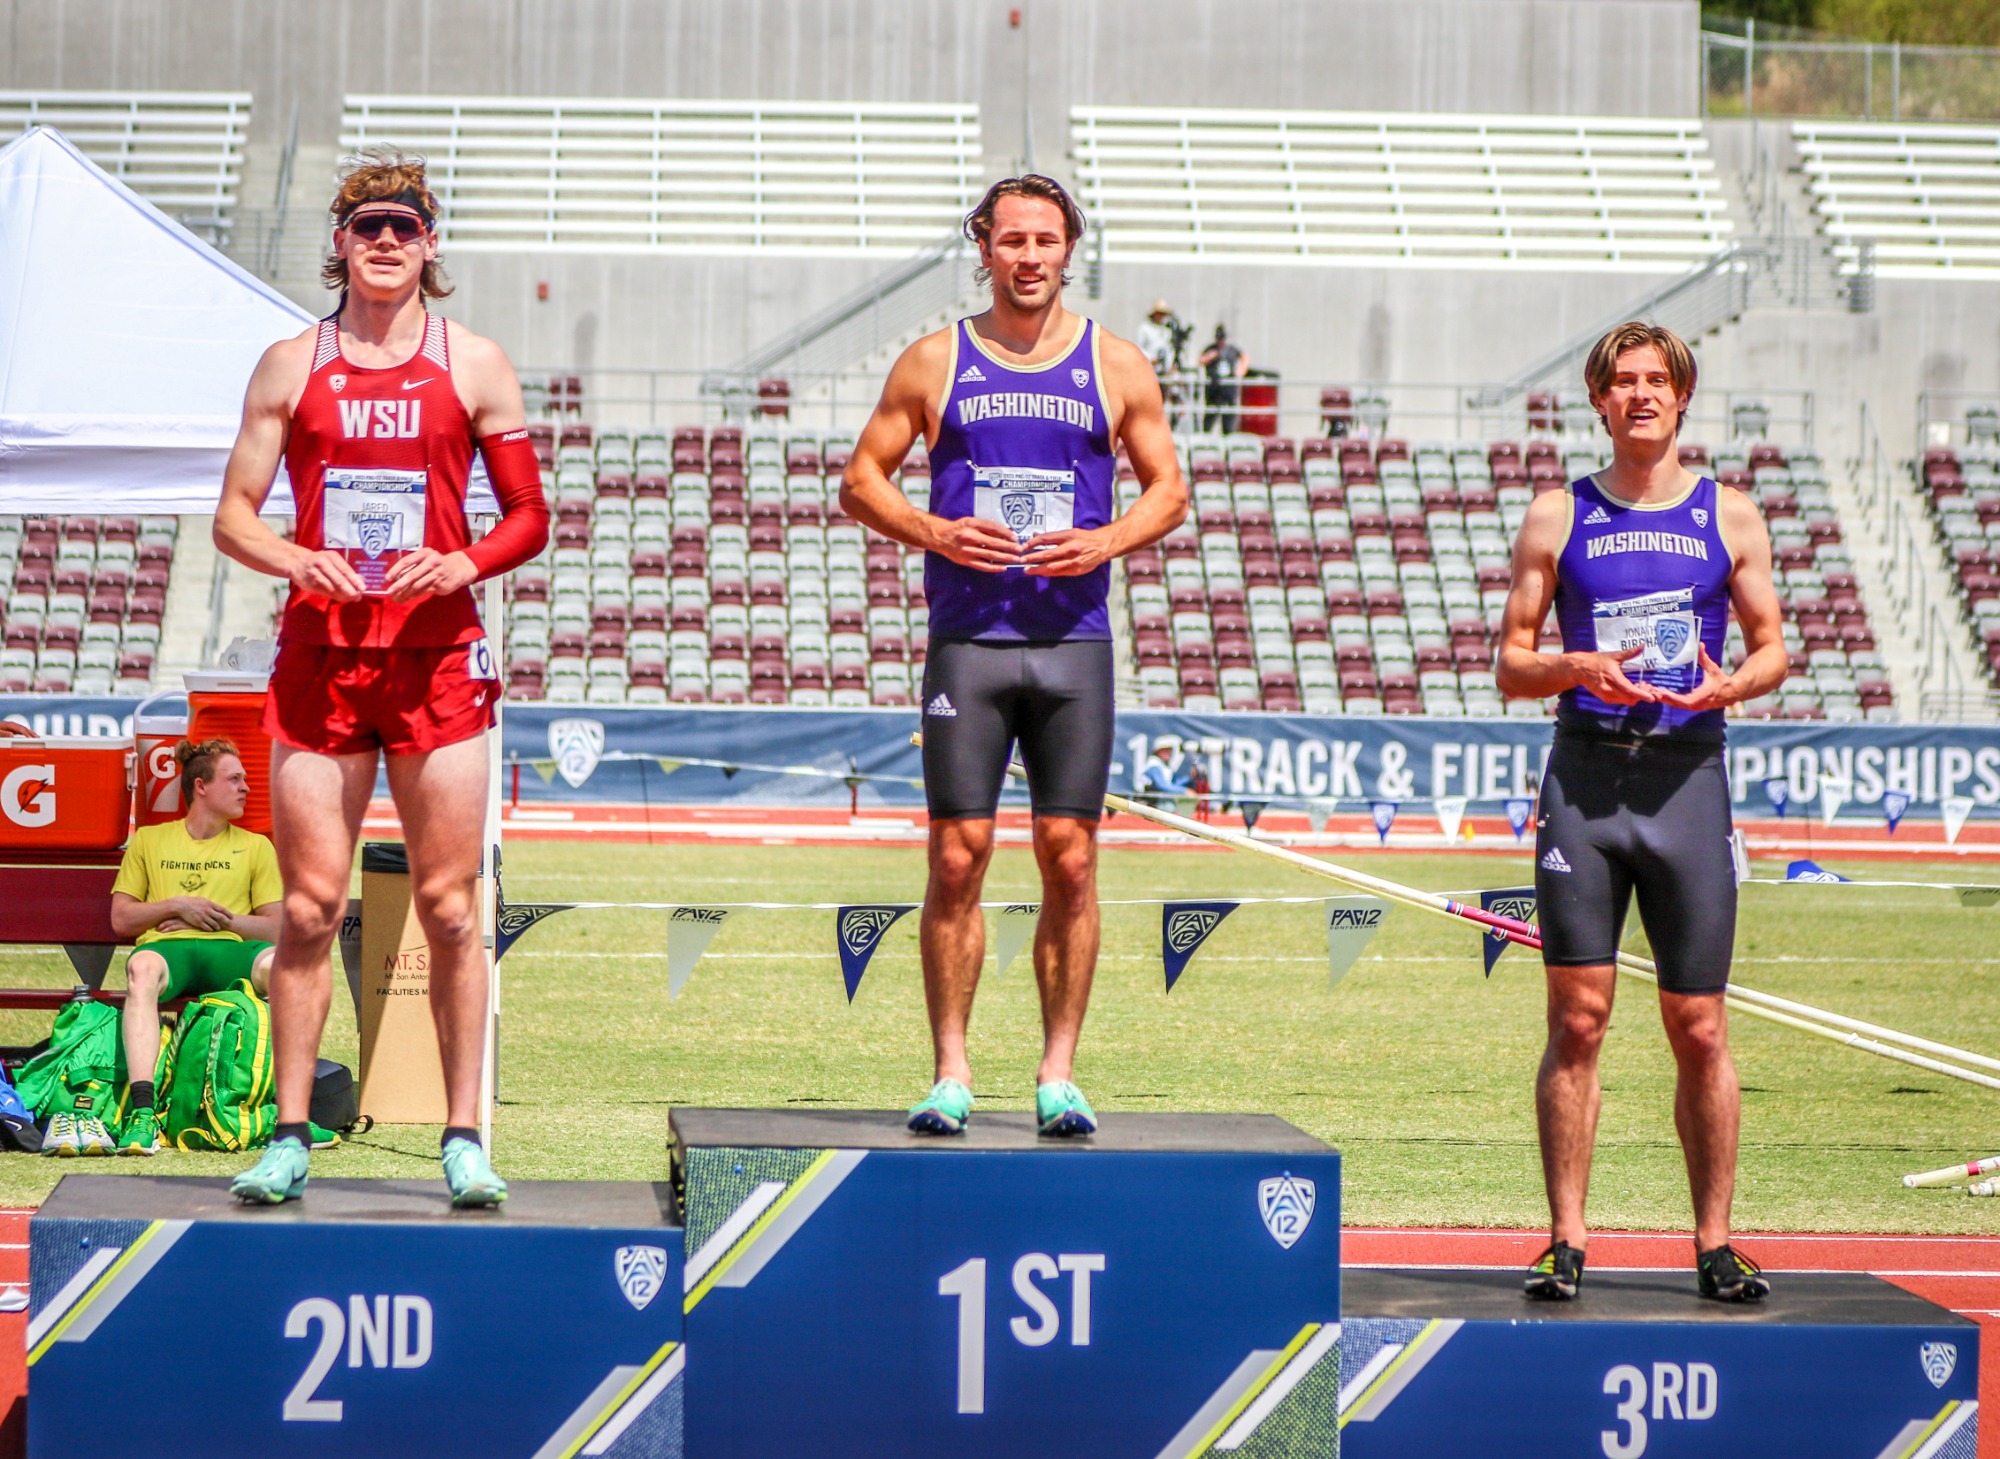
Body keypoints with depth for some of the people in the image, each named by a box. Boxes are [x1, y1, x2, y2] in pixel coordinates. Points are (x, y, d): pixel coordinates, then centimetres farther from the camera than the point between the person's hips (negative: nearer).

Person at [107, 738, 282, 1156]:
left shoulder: (256, 847, 22)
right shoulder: (149, 840, 21)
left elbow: (277, 928, 13)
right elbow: (121, 919, 14)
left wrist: (221, 918, -2)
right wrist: (177, 906, 0)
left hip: (229, 951, 1)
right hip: (167, 948, -1)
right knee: (141, 969, -40)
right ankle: (141, 1113, -51)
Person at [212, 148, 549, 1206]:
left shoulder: (474, 366, 7)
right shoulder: (290, 365, 9)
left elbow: (529, 517, 9)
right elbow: (233, 515, 8)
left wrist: (465, 564, -11)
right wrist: (294, 559, -13)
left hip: (436, 659, -1)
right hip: (319, 657, 1)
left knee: (448, 907, -1)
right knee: (309, 907, -1)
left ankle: (463, 1138, 4)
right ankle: (289, 1137, 5)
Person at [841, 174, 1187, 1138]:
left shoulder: (1115, 368, 9)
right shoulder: (935, 363, 7)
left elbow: (1168, 490, 13)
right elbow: (861, 481, 10)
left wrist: (1106, 541, -7)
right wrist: (934, 533, -9)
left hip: (1074, 641, 1)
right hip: (969, 638, -1)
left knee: (1069, 860, -1)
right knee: (958, 858, -3)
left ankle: (1058, 1074, 6)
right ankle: (951, 1072, 4)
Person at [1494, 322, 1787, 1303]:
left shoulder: (1729, 518, 10)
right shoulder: (1558, 517, 8)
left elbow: (1772, 646, 12)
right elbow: (1510, 665, 8)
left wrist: (1733, 686, -9)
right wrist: (1581, 669, -12)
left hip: (1688, 775, 0)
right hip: (1584, 775, 0)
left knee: (1699, 1029, 1)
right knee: (1577, 1020, -3)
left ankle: (1714, 1242, 9)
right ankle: (1567, 1240, 2)